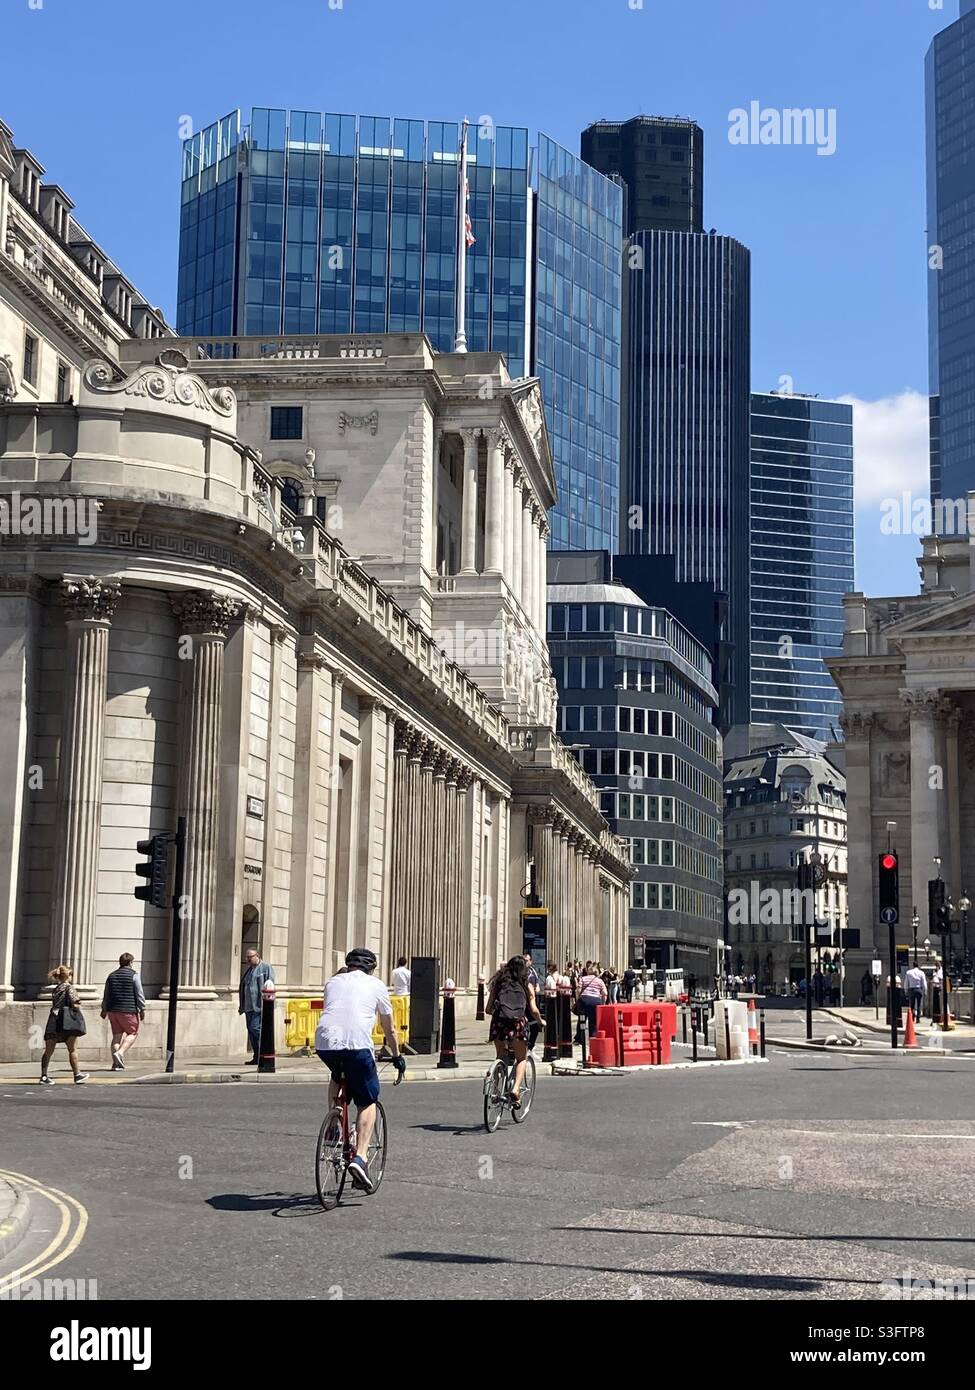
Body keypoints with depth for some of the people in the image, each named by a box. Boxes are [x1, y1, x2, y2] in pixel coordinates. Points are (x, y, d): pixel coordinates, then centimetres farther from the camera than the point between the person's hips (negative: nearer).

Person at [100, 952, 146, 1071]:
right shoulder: (134, 975, -5)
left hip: (113, 1011, 5)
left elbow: (106, 995, 16)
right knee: (132, 1033, 8)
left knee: (117, 1035, 8)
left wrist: (104, 1010, 26)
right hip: (129, 1011, -5)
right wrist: (142, 1009, -2)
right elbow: (139, 994, -8)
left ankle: (116, 1063, 4)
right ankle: (120, 1053, -13)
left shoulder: (112, 976, 11)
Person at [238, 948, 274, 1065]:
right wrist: (242, 1006, 22)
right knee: (251, 1030, 6)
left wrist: (266, 1004, -17)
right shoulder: (249, 970, 20)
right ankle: (256, 1057, 11)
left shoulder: (266, 968, -5)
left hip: (259, 1006, -8)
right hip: (249, 1006, 8)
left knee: (255, 1028, -16)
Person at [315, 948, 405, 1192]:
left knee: (337, 1078, 36)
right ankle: (360, 1157, -7)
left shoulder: (332, 982, 28)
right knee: (367, 1102, 10)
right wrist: (397, 1057, 42)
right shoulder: (376, 985, 20)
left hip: (324, 1042, 3)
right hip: (357, 1044, -3)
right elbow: (389, 1029, 28)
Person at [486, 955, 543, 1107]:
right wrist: (540, 1021, 27)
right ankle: (516, 1089, -8)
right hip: (518, 1021, -2)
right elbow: (533, 1010, 7)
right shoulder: (526, 985, 15)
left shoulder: (498, 982, 21)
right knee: (522, 1059, 12)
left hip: (499, 1021, 2)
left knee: (501, 1057, 20)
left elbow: (488, 1009, 18)